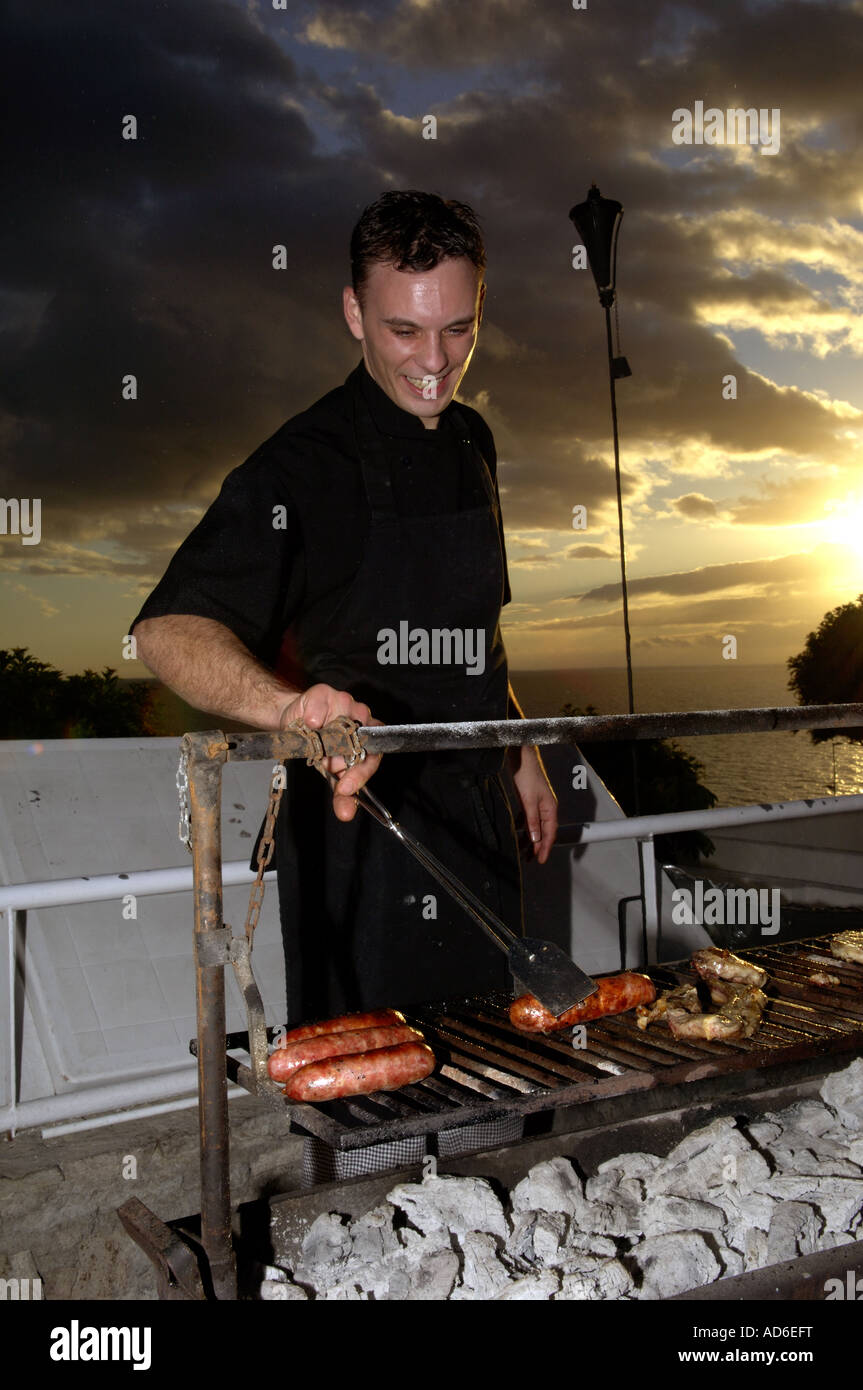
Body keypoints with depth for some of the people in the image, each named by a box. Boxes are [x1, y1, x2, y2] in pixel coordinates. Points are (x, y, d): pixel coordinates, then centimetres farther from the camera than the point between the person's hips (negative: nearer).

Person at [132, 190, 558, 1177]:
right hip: (359, 807, -7)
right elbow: (170, 630, -29)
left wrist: (519, 750, 16)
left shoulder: (469, 442, 7)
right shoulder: (307, 464, -17)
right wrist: (292, 705, -47)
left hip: (475, 802, 8)